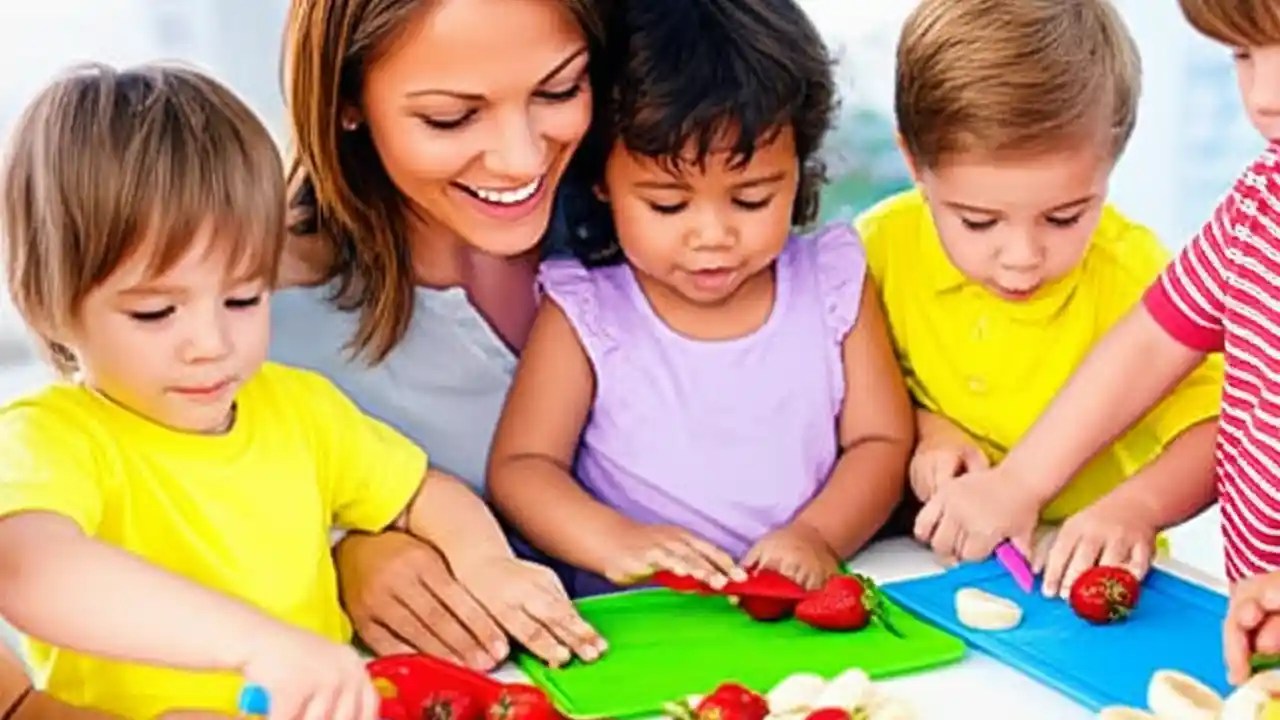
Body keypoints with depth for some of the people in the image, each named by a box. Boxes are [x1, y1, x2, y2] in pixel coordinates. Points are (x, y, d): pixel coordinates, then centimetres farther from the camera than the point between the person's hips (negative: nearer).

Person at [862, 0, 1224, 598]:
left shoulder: (1131, 274, -16)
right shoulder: (880, 248, -8)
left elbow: (1215, 426, -12)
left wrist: (1136, 508, -28)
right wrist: (923, 425, -9)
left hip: (1081, 565, -1)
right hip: (929, 550, 1)